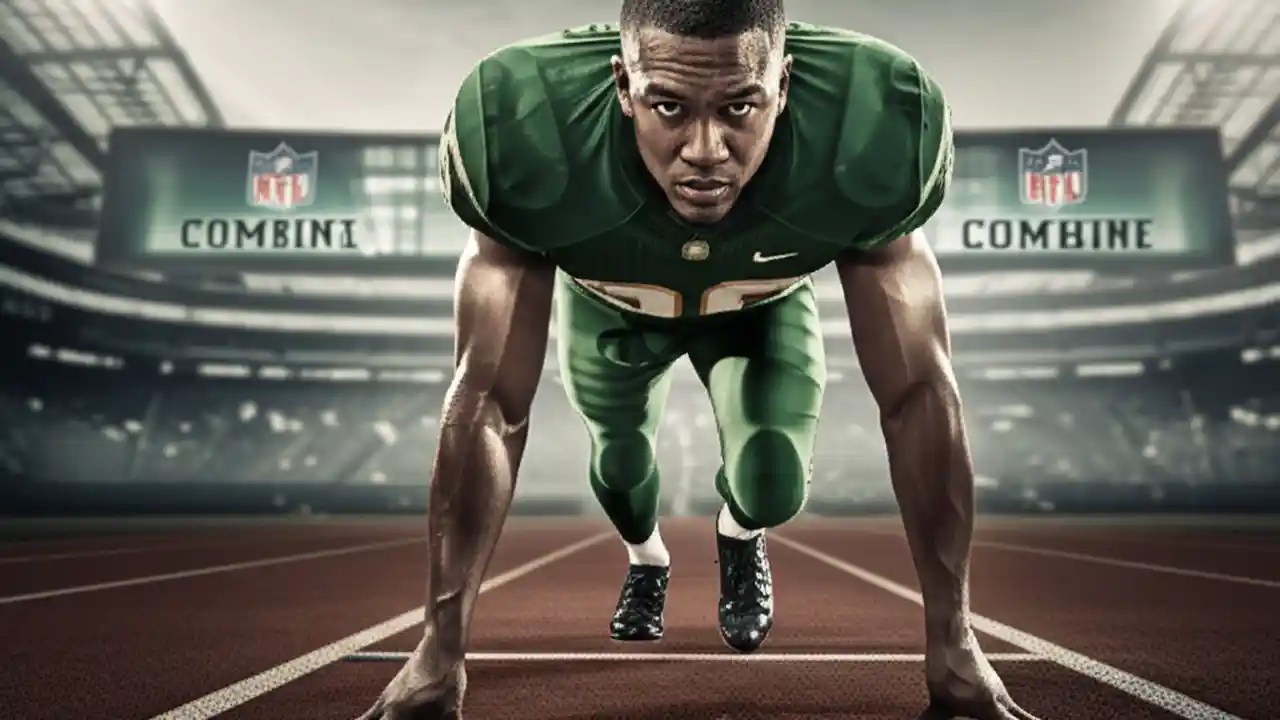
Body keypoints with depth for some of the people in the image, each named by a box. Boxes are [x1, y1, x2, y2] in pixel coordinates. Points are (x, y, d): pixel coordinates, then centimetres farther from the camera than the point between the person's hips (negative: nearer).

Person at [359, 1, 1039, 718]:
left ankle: (742, 536, 25)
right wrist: (442, 649, -33)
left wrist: (952, 641, -28)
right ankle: (646, 559, 51)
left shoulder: (870, 139, -41)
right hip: (608, 303, 1)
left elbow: (918, 392, -33)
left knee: (775, 488, -14)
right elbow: (490, 399, -37)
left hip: (764, 301, 0)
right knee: (619, 459, 12)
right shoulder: (528, 137, -43)